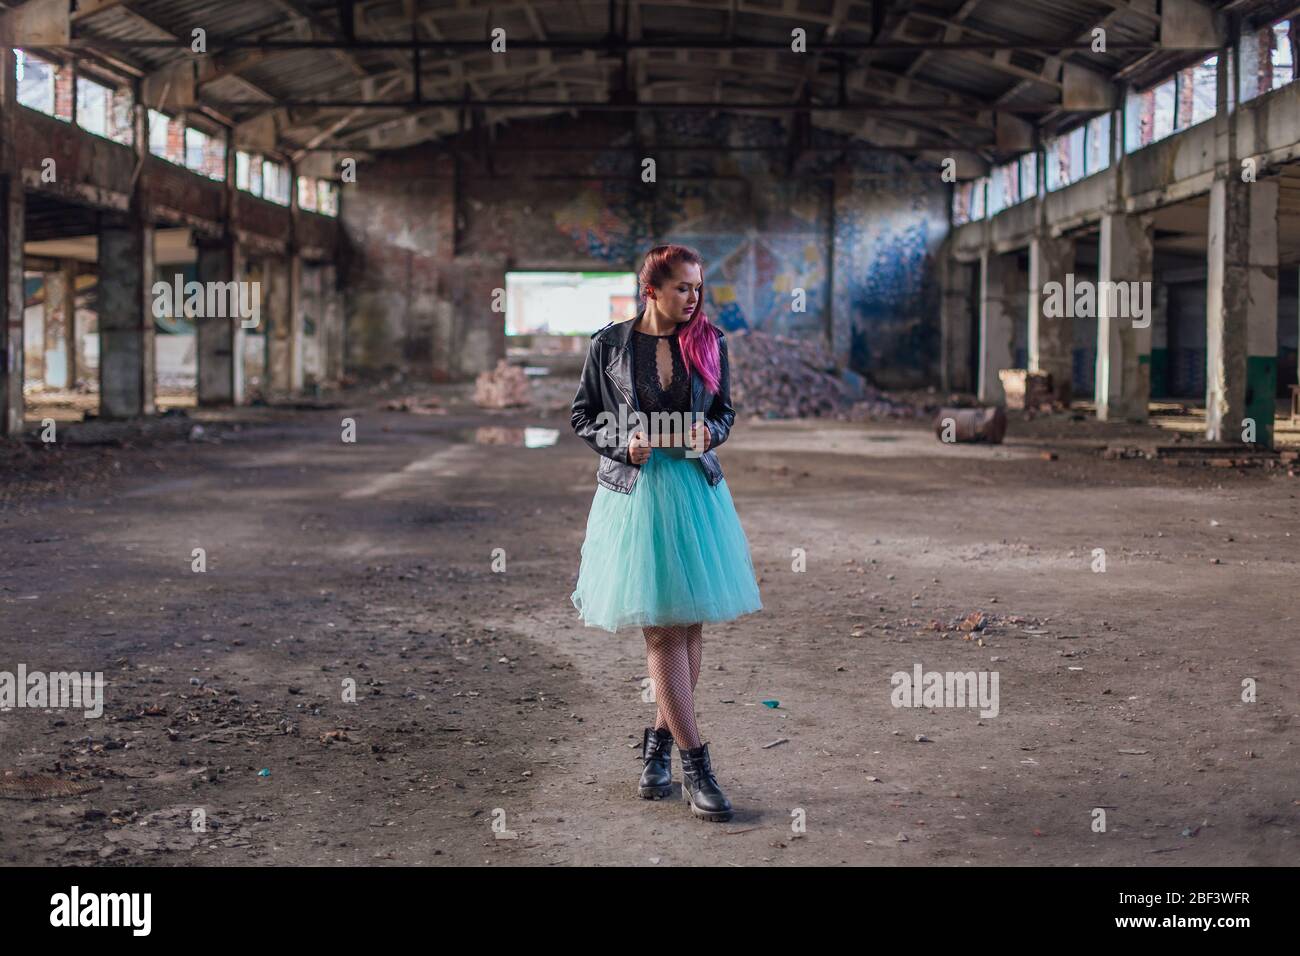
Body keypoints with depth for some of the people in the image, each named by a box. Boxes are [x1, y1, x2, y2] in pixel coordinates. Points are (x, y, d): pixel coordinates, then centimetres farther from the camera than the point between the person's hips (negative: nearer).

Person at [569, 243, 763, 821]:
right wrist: (623, 441, -12)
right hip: (634, 489, -3)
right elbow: (583, 415, 6)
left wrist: (709, 433, -7)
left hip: (695, 488, 3)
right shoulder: (608, 344, -2)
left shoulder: (709, 342, 4)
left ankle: (659, 743, 23)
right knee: (661, 631, -5)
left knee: (689, 625, 6)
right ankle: (696, 767, -1)